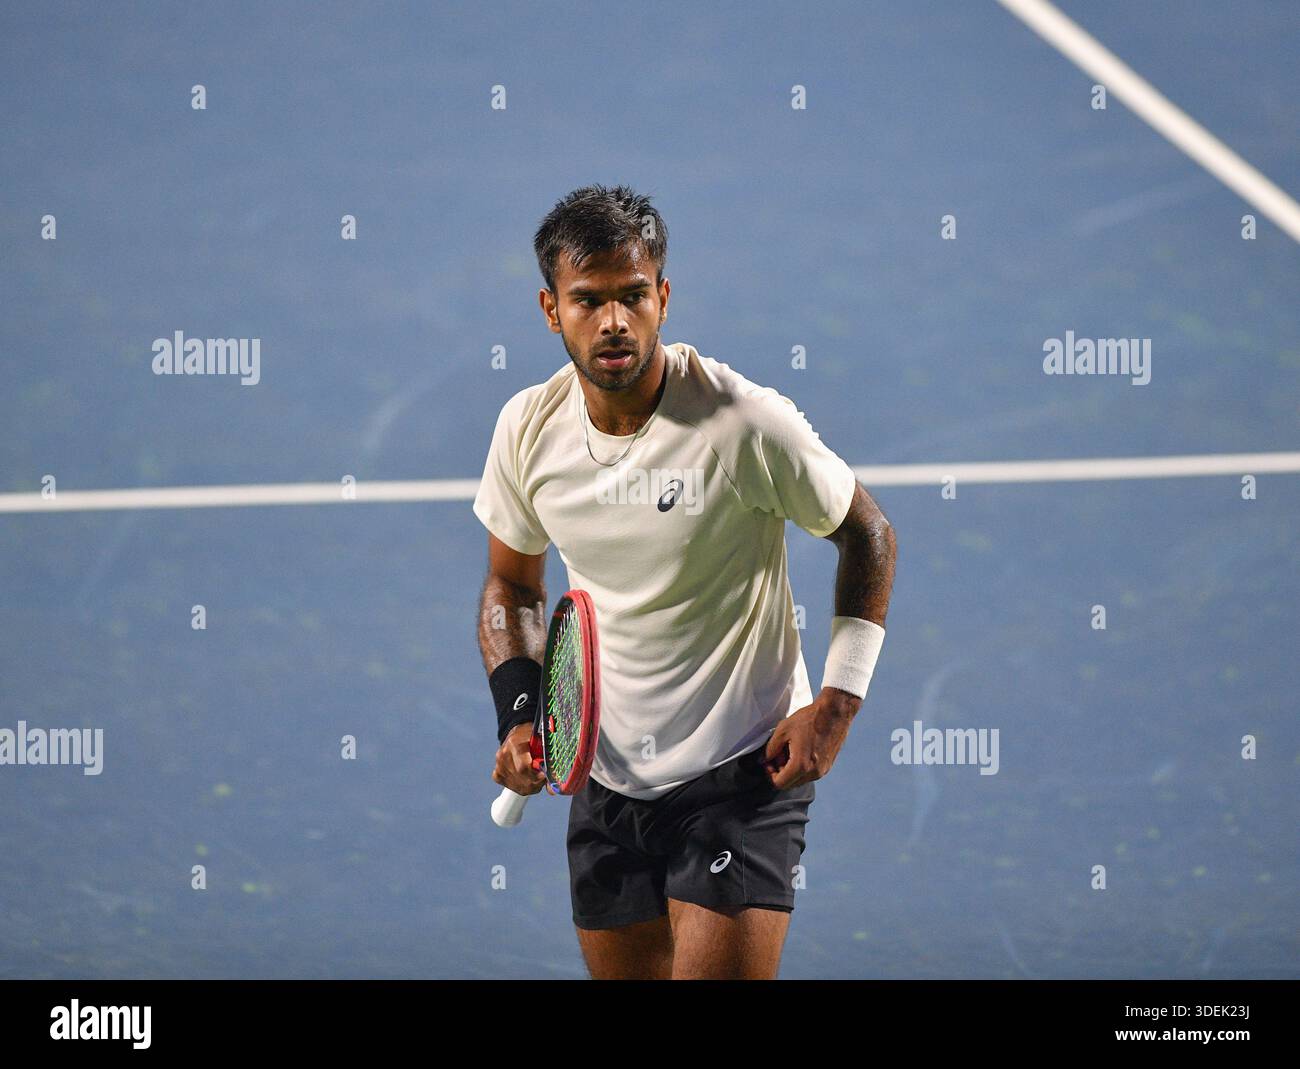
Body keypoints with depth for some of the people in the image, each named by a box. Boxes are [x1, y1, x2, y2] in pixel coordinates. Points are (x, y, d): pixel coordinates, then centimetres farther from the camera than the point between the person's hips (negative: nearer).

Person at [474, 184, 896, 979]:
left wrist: (839, 701, -10)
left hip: (743, 772, -5)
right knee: (622, 973, 13)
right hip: (606, 781, 5)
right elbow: (512, 586, 14)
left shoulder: (747, 422, -17)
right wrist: (519, 715, -2)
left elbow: (867, 534, -2)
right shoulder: (529, 429, -3)